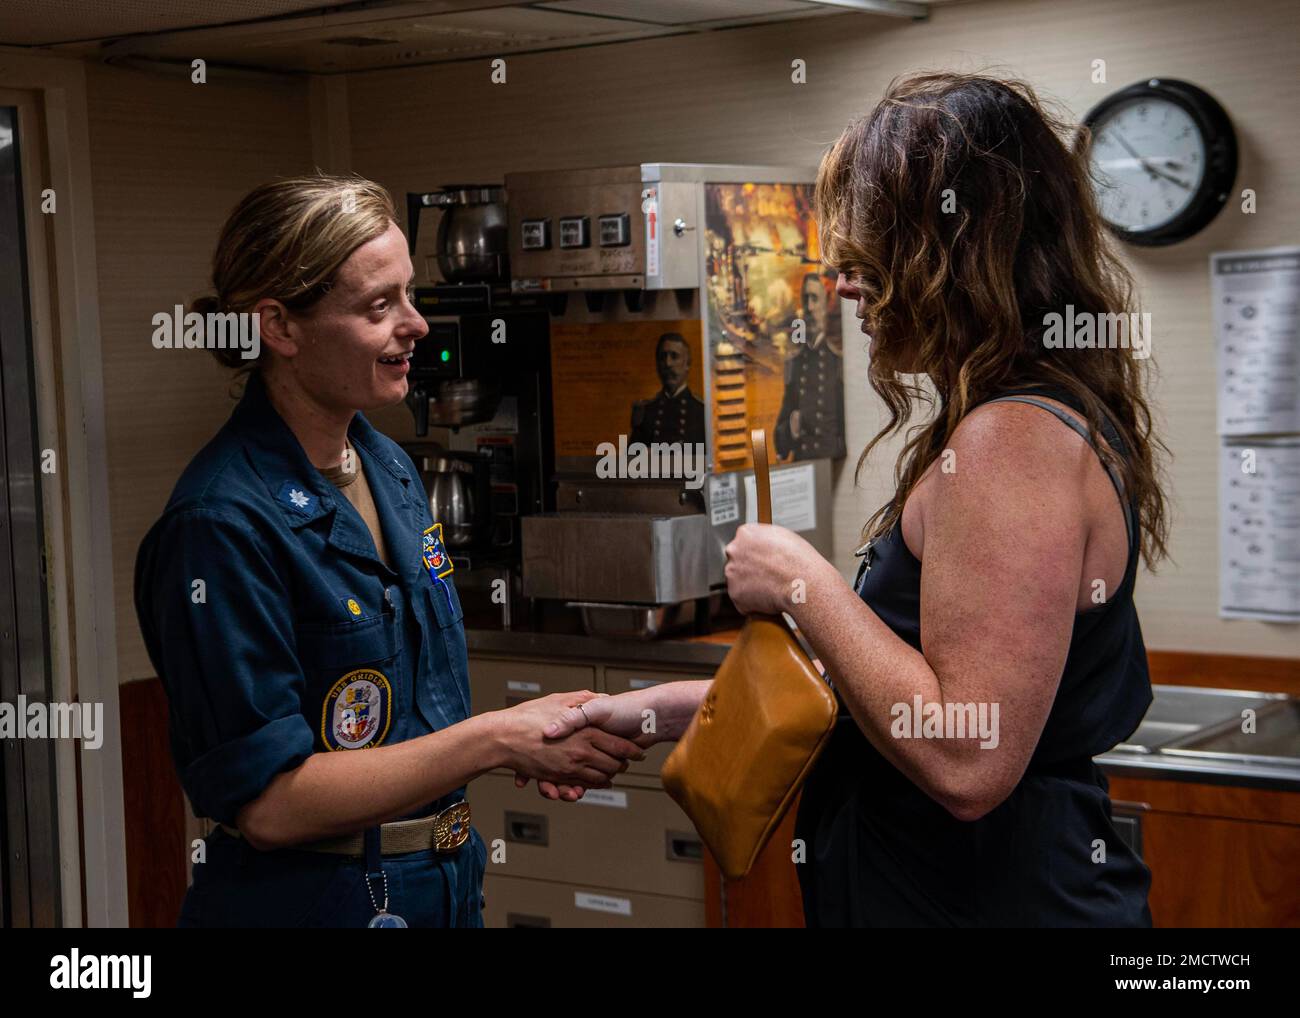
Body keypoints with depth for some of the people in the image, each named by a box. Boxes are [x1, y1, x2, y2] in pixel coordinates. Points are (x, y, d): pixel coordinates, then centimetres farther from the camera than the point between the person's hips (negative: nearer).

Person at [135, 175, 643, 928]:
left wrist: (533, 738, -3)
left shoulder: (392, 467, 5)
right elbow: (269, 803, -22)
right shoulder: (222, 525, -21)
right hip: (307, 899, -7)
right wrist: (495, 739, -21)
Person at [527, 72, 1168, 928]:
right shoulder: (1039, 419, 10)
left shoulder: (1014, 439, -22)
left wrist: (803, 584, -17)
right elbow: (901, 693, 14)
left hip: (1003, 900, -9)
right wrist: (659, 713, 12)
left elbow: (965, 763, -28)